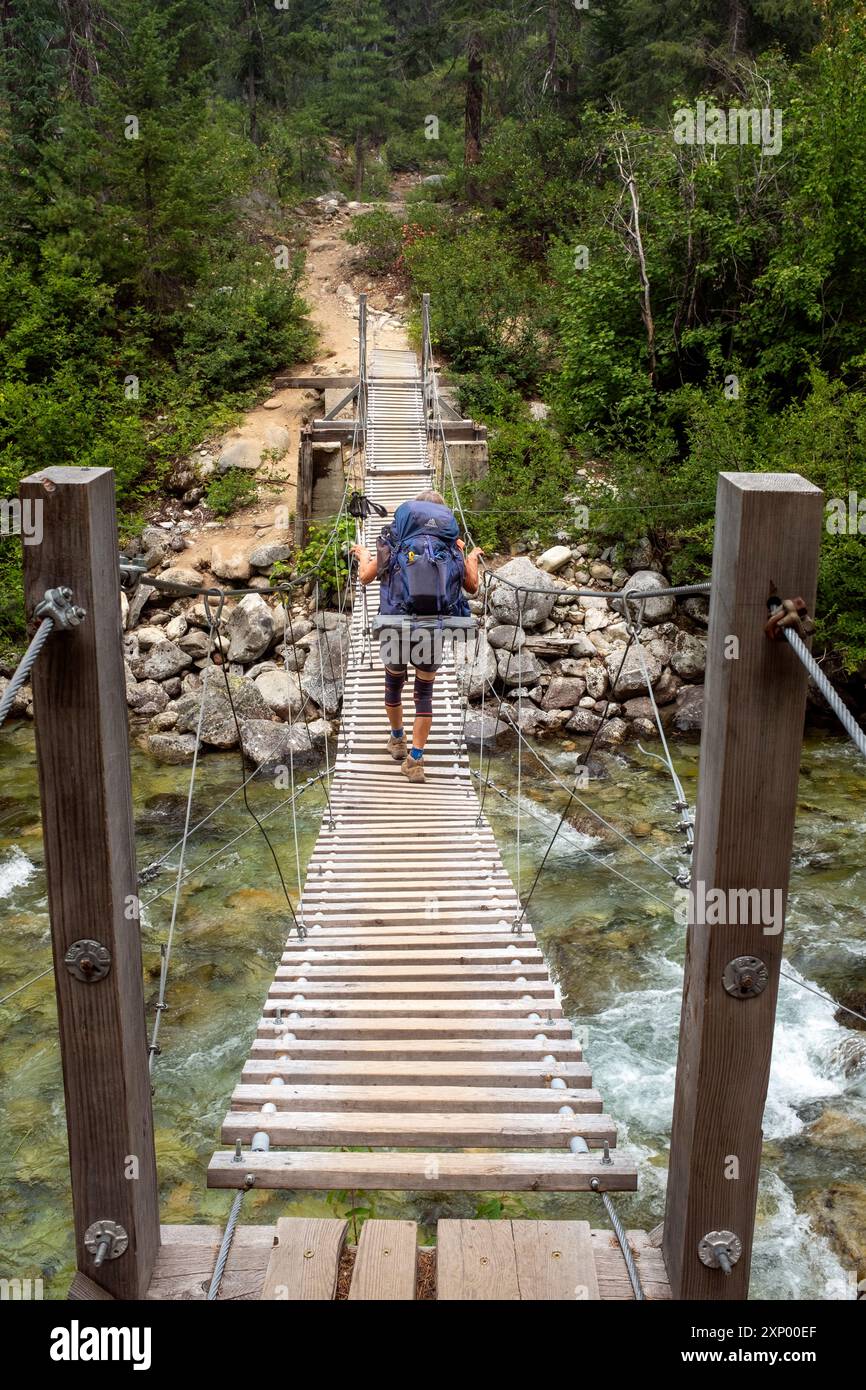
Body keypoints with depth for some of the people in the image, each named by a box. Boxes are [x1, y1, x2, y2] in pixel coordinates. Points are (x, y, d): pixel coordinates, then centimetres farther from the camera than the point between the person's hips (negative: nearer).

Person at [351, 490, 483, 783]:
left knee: (394, 684, 24)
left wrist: (363, 555, 35)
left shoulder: (393, 540, 3)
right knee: (424, 693, 13)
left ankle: (397, 739, 43)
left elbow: (365, 577, 13)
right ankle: (415, 760, 9)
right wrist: (472, 558, 31)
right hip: (432, 631, 0)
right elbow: (472, 587, 12)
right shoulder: (453, 544, 2)